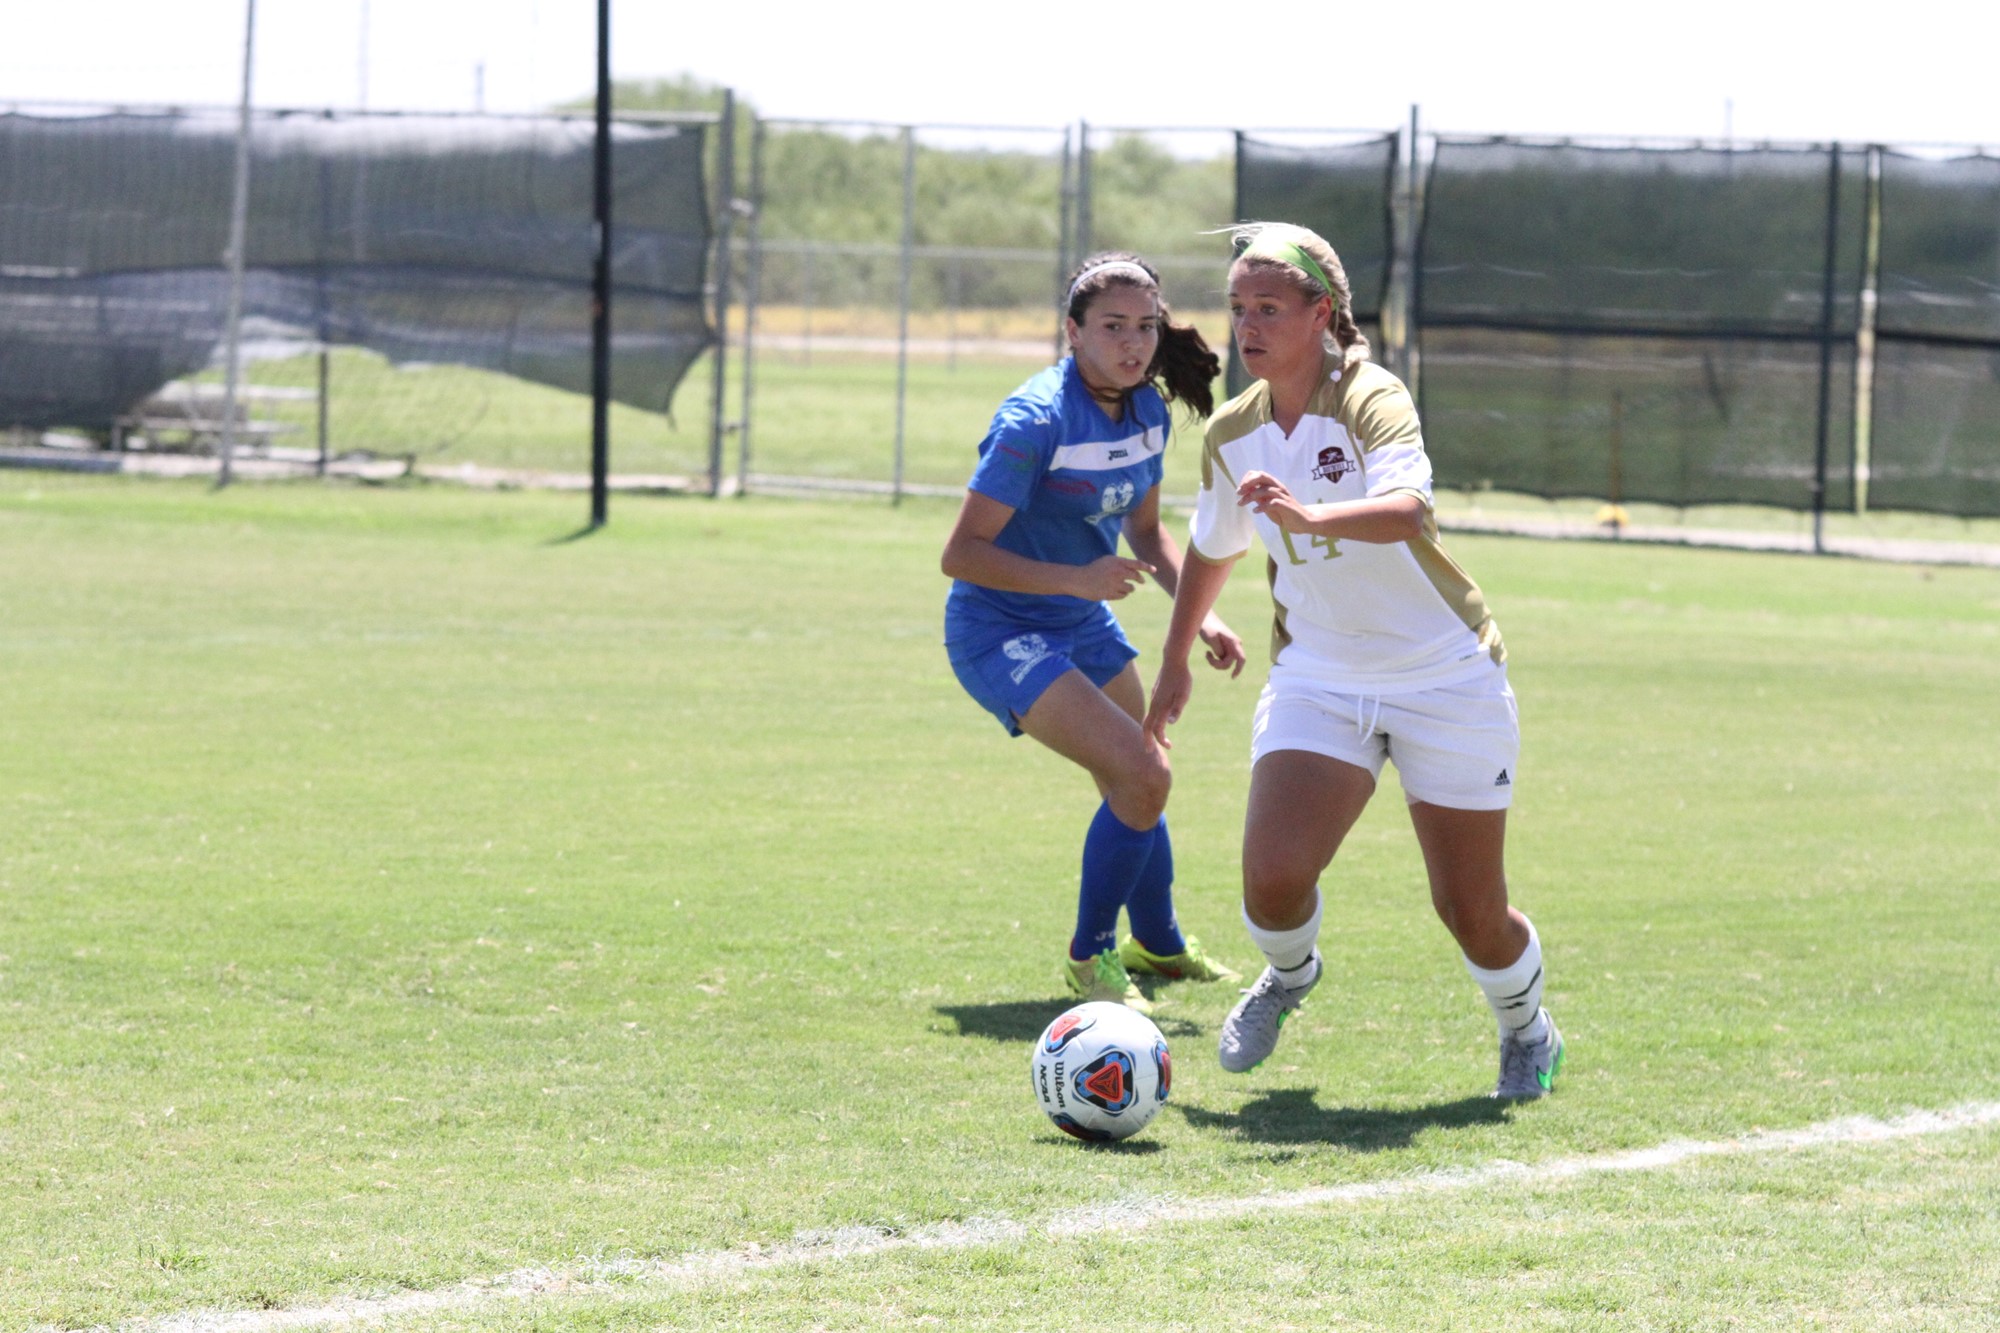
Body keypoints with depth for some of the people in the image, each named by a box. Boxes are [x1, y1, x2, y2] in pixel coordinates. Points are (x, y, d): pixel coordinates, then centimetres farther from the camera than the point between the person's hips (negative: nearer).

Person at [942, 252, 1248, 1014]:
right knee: (1140, 775, -21)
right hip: (1000, 630, -8)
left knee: (1137, 788, 22)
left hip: (1084, 623, 8)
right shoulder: (1037, 420, -26)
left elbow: (1144, 530, 15)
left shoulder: (1146, 410, -2)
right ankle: (1091, 957, -3)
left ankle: (1158, 945, 48)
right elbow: (961, 553, -27)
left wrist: (1200, 615, 0)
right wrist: (1077, 580, -33)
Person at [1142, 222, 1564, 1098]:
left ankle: (1526, 1027, 34)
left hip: (1447, 680, -4)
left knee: (1471, 913, 0)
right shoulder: (1232, 434, 0)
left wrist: (1310, 515, -56)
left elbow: (1407, 510, -39)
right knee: (1273, 878, -17)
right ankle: (1288, 975, 19)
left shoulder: (1374, 402, -19)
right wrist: (1176, 658, 28)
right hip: (1317, 680, 4)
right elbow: (1213, 547, 21)